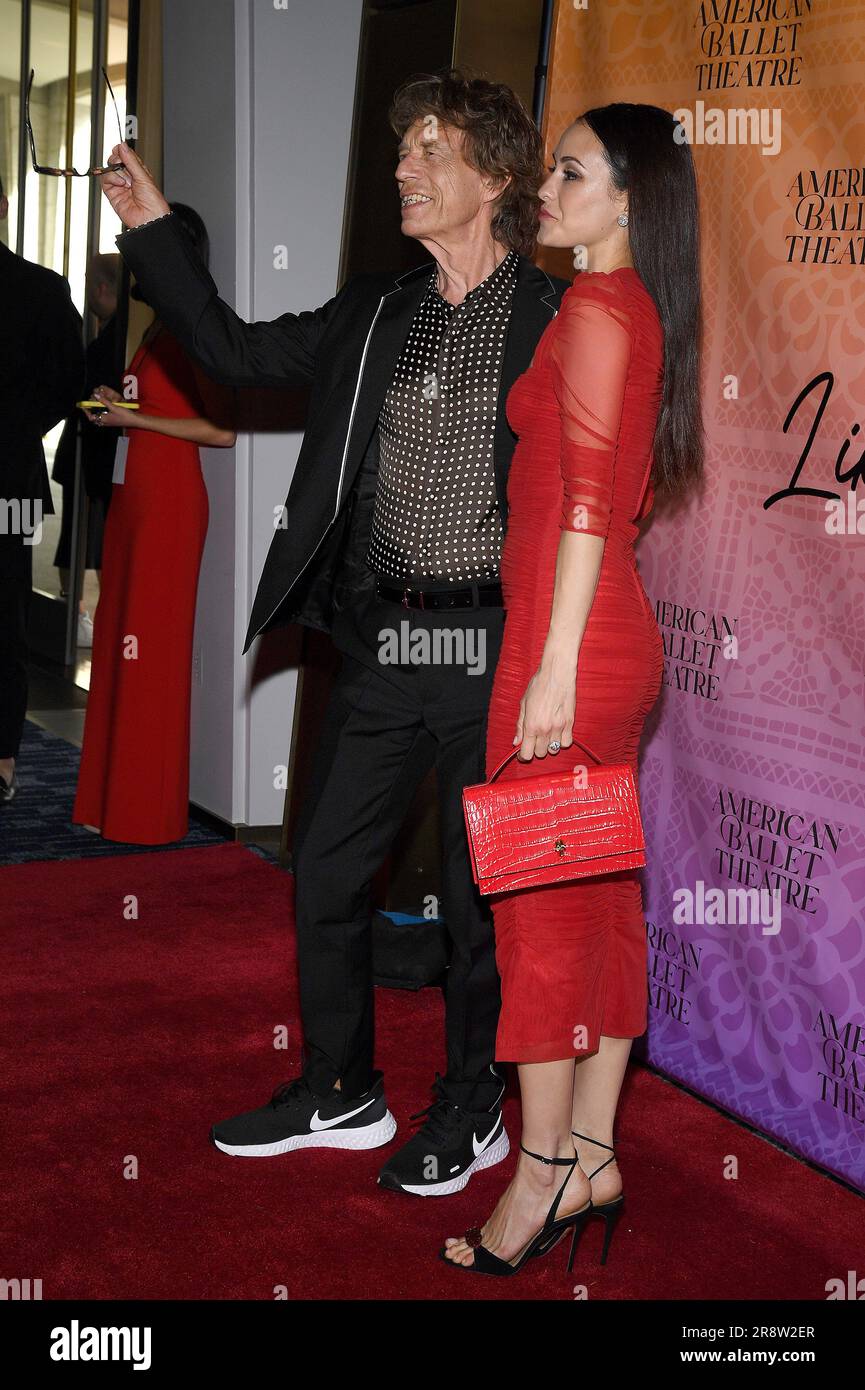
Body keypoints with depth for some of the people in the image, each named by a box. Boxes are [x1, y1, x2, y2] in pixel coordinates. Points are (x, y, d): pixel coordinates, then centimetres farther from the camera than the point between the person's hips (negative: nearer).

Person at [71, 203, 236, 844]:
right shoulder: (158, 329, 17)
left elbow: (224, 430, -17)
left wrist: (134, 419, -14)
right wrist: (115, 407, 7)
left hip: (170, 500, -9)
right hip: (134, 496, 9)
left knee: (152, 646, -4)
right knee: (119, 641, 9)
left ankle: (149, 809, 4)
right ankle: (112, 798, 16)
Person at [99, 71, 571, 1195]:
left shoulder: (555, 322, -4)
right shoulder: (372, 315, 12)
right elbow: (237, 353, 18)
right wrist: (154, 232, 11)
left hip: (491, 651, -5)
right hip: (378, 645, 6)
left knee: (479, 891, 6)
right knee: (326, 870, 12)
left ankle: (472, 1111, 25)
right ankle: (341, 1094, 29)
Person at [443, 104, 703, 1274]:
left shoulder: (597, 307, -10)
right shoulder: (641, 313, 17)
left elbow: (589, 498, -17)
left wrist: (555, 663, -19)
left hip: (573, 641, -10)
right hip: (620, 643, 10)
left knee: (542, 907, -3)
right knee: (603, 902, 12)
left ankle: (544, 1175, 6)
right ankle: (592, 1156, 20)